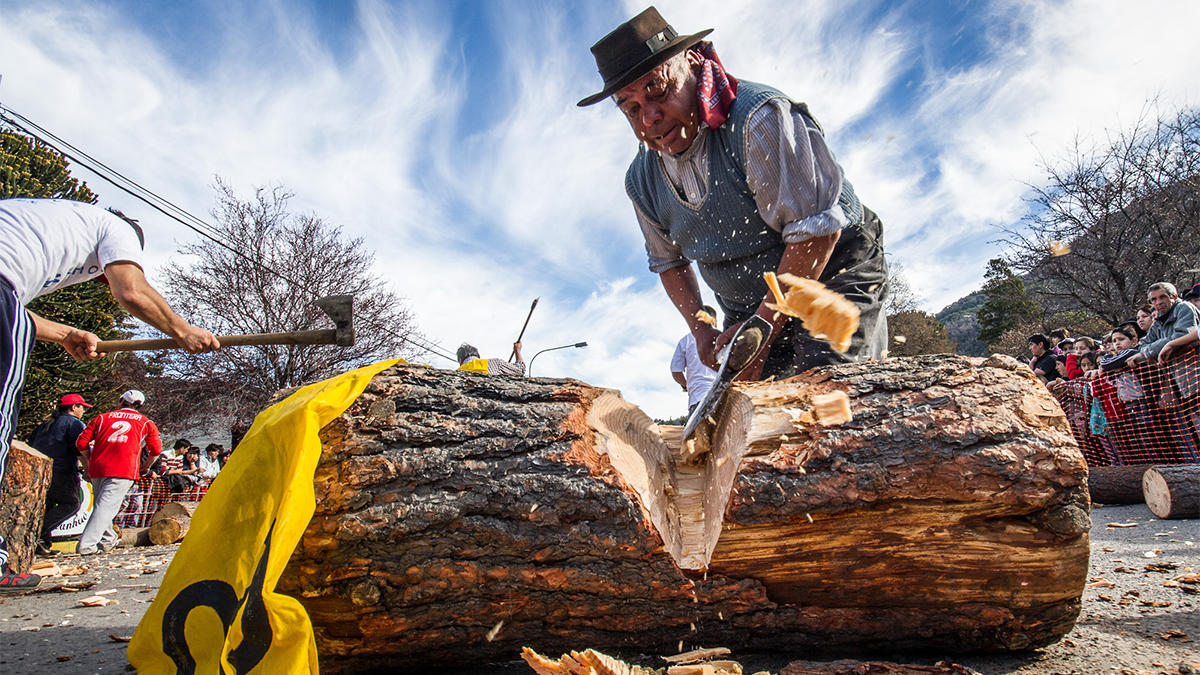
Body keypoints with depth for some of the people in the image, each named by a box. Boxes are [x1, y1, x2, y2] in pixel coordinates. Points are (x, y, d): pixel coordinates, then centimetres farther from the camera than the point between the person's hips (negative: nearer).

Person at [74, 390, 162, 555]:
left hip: (97, 468, 3)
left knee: (102, 504, 19)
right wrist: (146, 466, 31)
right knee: (107, 506, -7)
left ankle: (107, 540, 28)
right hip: (123, 471, -3)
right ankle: (86, 544, -17)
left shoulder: (102, 418, 16)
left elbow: (81, 442, 11)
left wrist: (90, 462, 25)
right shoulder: (145, 423, 13)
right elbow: (156, 450, 15)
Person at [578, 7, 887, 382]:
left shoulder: (761, 118, -23)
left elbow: (817, 230, -24)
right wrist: (701, 330, 1)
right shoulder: (642, 181, 0)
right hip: (747, 312, 6)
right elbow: (669, 261, 16)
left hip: (834, 277, -5)